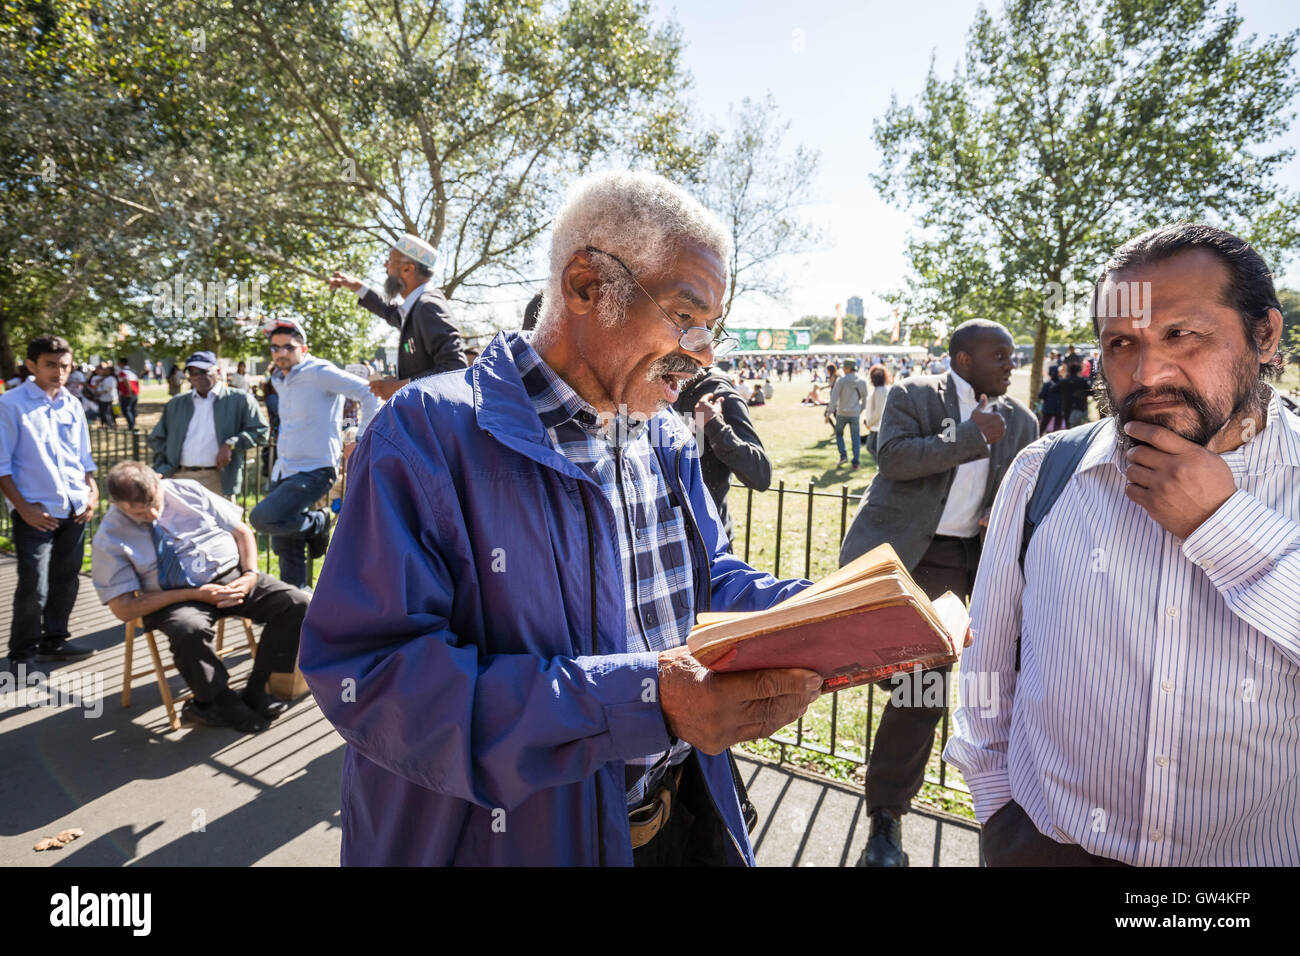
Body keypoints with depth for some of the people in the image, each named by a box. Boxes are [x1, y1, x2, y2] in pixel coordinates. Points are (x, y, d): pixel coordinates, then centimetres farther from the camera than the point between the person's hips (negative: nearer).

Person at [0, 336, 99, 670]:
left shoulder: (72, 404, 10)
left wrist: (92, 491, 4)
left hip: (75, 509, 5)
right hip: (36, 511, -5)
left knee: (67, 580, 13)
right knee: (34, 587, -2)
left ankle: (54, 641, 28)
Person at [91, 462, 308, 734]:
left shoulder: (188, 491, 2)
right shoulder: (108, 540, -4)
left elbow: (242, 532, 8)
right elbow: (124, 608, -8)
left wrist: (250, 574, -10)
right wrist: (193, 594, -17)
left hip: (232, 576, 3)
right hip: (177, 598, -3)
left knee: (296, 603, -18)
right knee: (189, 630, -39)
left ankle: (255, 691, -7)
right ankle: (222, 702, -13)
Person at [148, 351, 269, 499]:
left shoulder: (239, 400, 5)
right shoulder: (175, 404, 18)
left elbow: (260, 431, -1)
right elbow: (156, 439, 23)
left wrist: (230, 445, -14)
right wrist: (163, 470, 8)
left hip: (219, 481, -4)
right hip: (179, 478, 4)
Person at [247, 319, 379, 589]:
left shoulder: (319, 372, -12)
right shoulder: (279, 381, 14)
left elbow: (368, 392, -17)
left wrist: (361, 443, -16)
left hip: (313, 471, -8)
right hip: (283, 472, 8)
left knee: (262, 518, -27)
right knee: (287, 552, 11)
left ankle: (318, 523, 0)